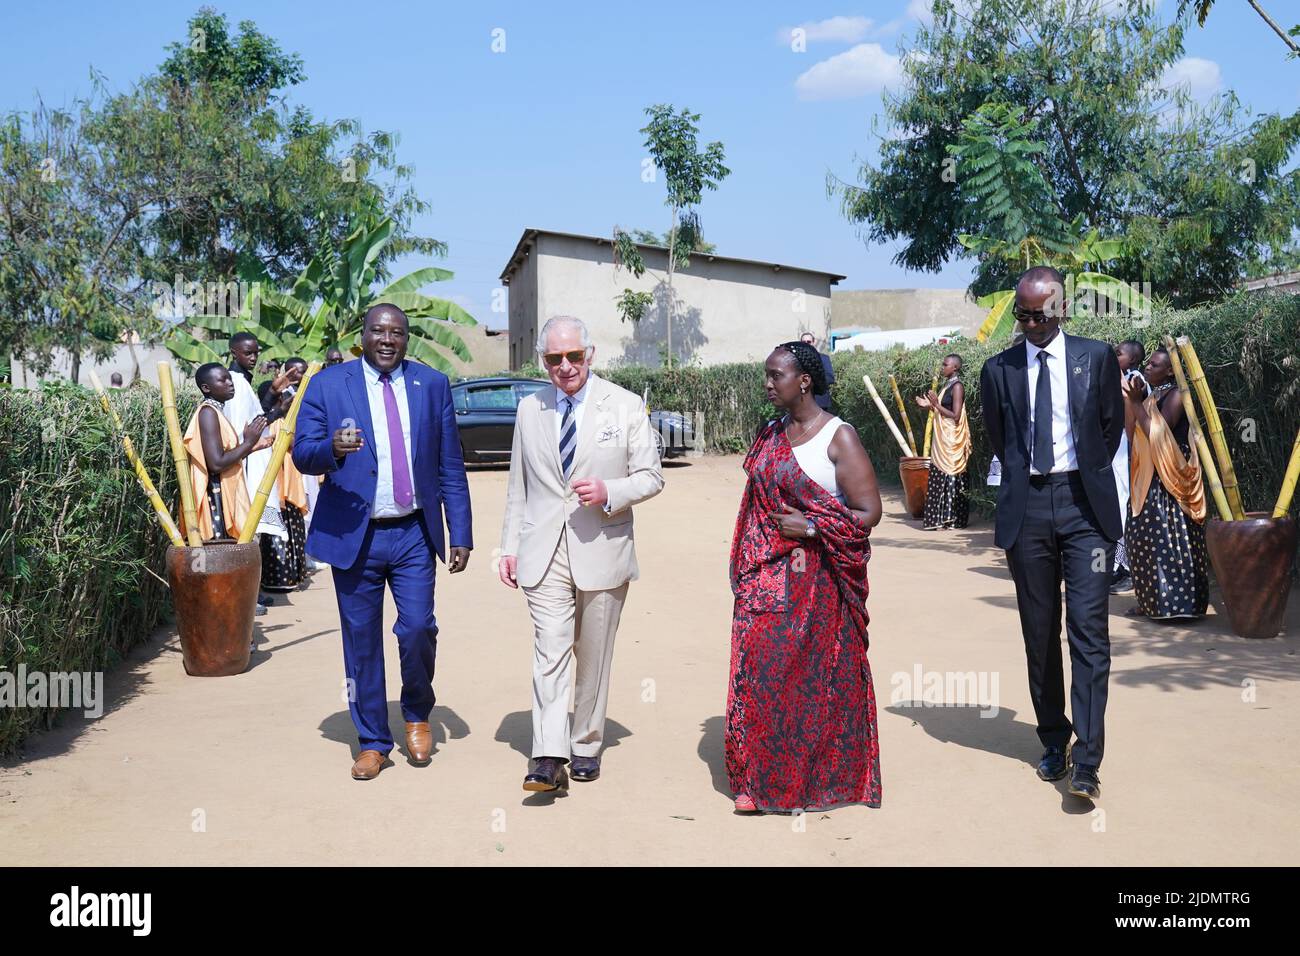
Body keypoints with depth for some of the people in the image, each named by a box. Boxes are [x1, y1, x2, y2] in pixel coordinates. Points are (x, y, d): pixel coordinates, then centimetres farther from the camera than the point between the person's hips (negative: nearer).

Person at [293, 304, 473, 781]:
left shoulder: (433, 384, 6)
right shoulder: (327, 384, 2)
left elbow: (451, 467, 7)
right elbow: (302, 453, -1)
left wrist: (461, 534, 3)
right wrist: (332, 448, -24)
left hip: (414, 534, 1)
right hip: (353, 534, 0)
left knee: (417, 629, -7)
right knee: (361, 640, 6)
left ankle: (417, 714, 22)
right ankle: (372, 742, 23)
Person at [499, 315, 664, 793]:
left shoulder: (625, 406, 0)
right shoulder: (529, 409, 9)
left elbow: (651, 477, 0)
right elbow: (517, 487, 14)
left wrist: (609, 492, -18)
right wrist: (510, 546, 9)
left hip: (602, 551, -1)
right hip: (543, 552, 1)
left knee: (594, 655, 9)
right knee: (550, 650, -10)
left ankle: (586, 746, 24)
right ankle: (549, 757, -11)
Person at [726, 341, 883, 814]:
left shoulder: (839, 437, -7)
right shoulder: (769, 437, 12)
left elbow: (868, 512, -9)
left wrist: (811, 528, -15)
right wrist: (748, 568, 12)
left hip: (819, 580, -5)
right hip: (767, 577, 5)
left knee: (817, 677, 2)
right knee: (759, 671, 1)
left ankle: (819, 780, 16)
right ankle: (759, 780, 12)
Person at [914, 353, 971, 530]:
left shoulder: (957, 386, -12)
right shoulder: (948, 385, 14)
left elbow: (955, 416, -18)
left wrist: (936, 404, -17)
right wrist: (929, 406, 10)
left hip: (951, 440, -9)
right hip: (942, 438, 9)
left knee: (948, 476, -5)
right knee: (941, 476, 9)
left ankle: (950, 519, -1)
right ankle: (942, 518, 13)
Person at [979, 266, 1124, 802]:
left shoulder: (1097, 357, 4)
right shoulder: (998, 370, 7)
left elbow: (1112, 425, 11)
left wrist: (1086, 478, 10)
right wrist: (1025, 483, 12)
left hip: (1085, 504, -1)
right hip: (1026, 509, 2)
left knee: (1089, 631, -9)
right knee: (1039, 634, 8)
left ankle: (1086, 761, -7)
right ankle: (1053, 741, 23)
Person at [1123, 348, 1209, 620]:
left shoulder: (1175, 396, -11)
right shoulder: (1152, 396, 15)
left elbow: (1156, 434, -19)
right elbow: (1136, 433, 16)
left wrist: (1136, 403, -17)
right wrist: (1134, 401, 8)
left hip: (1167, 480, -9)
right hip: (1149, 479, 9)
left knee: (1166, 538, -7)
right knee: (1146, 538, 10)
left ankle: (1175, 602, -2)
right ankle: (1152, 600, 16)